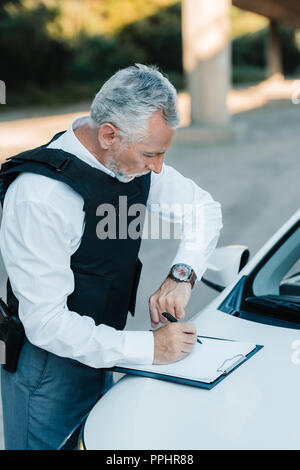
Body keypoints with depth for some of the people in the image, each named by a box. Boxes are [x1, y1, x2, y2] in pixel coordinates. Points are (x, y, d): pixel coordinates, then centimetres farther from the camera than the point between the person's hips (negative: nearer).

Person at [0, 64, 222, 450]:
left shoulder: (132, 160, -7)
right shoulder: (39, 196, -29)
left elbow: (205, 207, 7)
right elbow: (46, 323, -27)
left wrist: (181, 274, -10)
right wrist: (149, 347, -24)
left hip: (102, 357, 7)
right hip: (48, 371, -7)